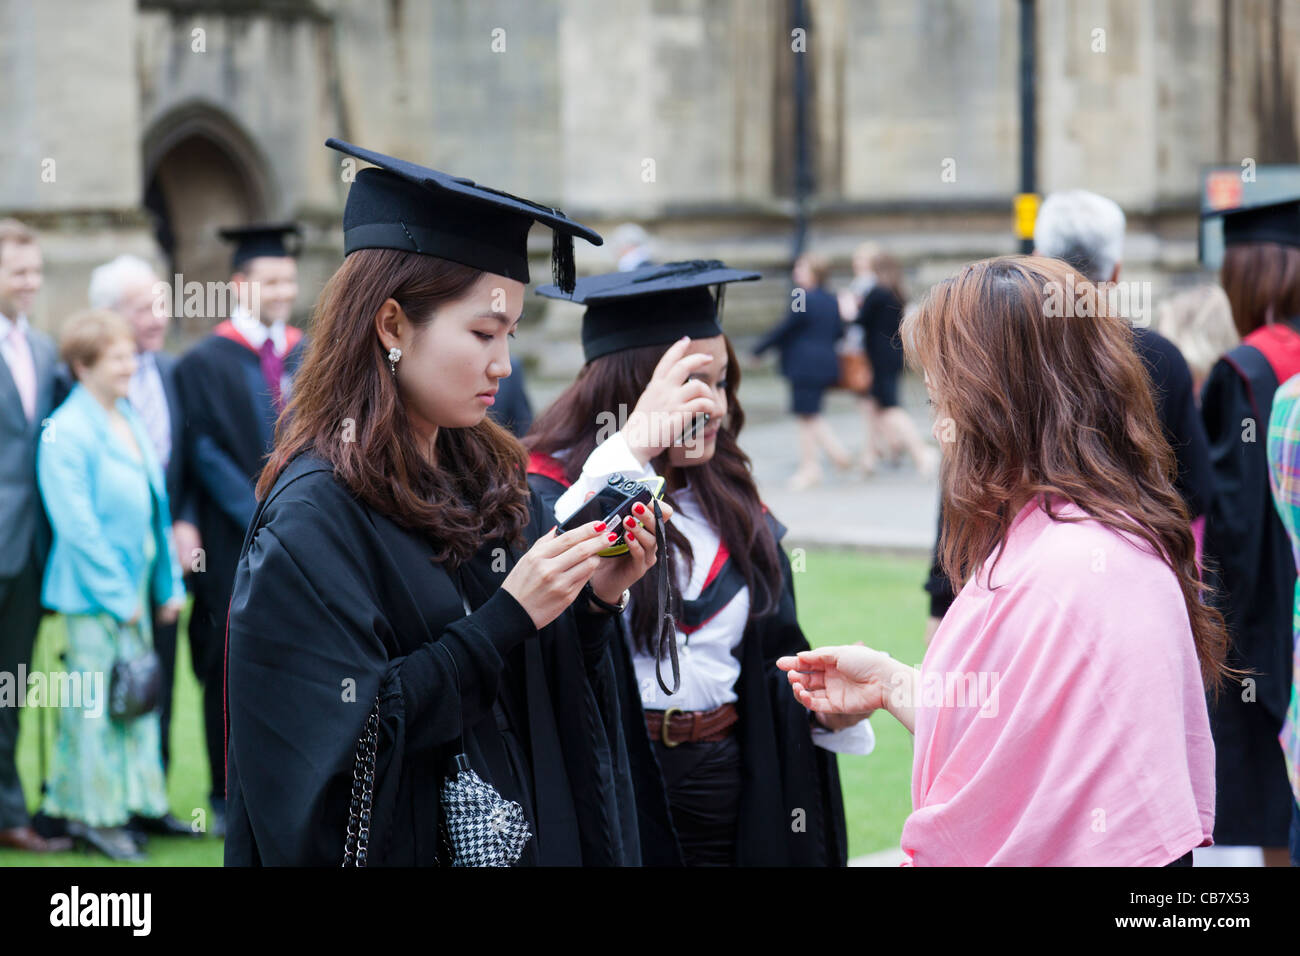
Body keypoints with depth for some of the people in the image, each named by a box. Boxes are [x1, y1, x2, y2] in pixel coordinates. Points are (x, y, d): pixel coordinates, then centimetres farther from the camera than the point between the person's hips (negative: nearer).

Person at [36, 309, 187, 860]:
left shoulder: (131, 422, 11)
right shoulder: (66, 432, -13)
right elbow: (77, 524, -16)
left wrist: (169, 583, 14)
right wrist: (117, 594, -16)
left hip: (133, 585, 8)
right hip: (93, 591, -8)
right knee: (95, 695, -3)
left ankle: (138, 800, 20)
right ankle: (91, 814, 5)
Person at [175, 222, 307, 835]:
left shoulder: (313, 358, 13)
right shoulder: (204, 364, -1)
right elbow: (206, 454, -6)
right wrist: (263, 518, -13)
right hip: (236, 547, -4)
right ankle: (229, 801, 7)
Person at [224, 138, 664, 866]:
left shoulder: (488, 482, 4)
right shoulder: (317, 514, -17)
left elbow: (537, 692, 9)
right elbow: (351, 740, -23)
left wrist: (594, 603, -8)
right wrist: (507, 619, -23)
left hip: (527, 834, 7)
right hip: (404, 842, -7)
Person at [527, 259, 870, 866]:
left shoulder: (733, 507, 11)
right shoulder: (548, 491, -7)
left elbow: (774, 657, 15)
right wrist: (634, 445, -32)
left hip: (740, 792, 5)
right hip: (615, 790, -5)